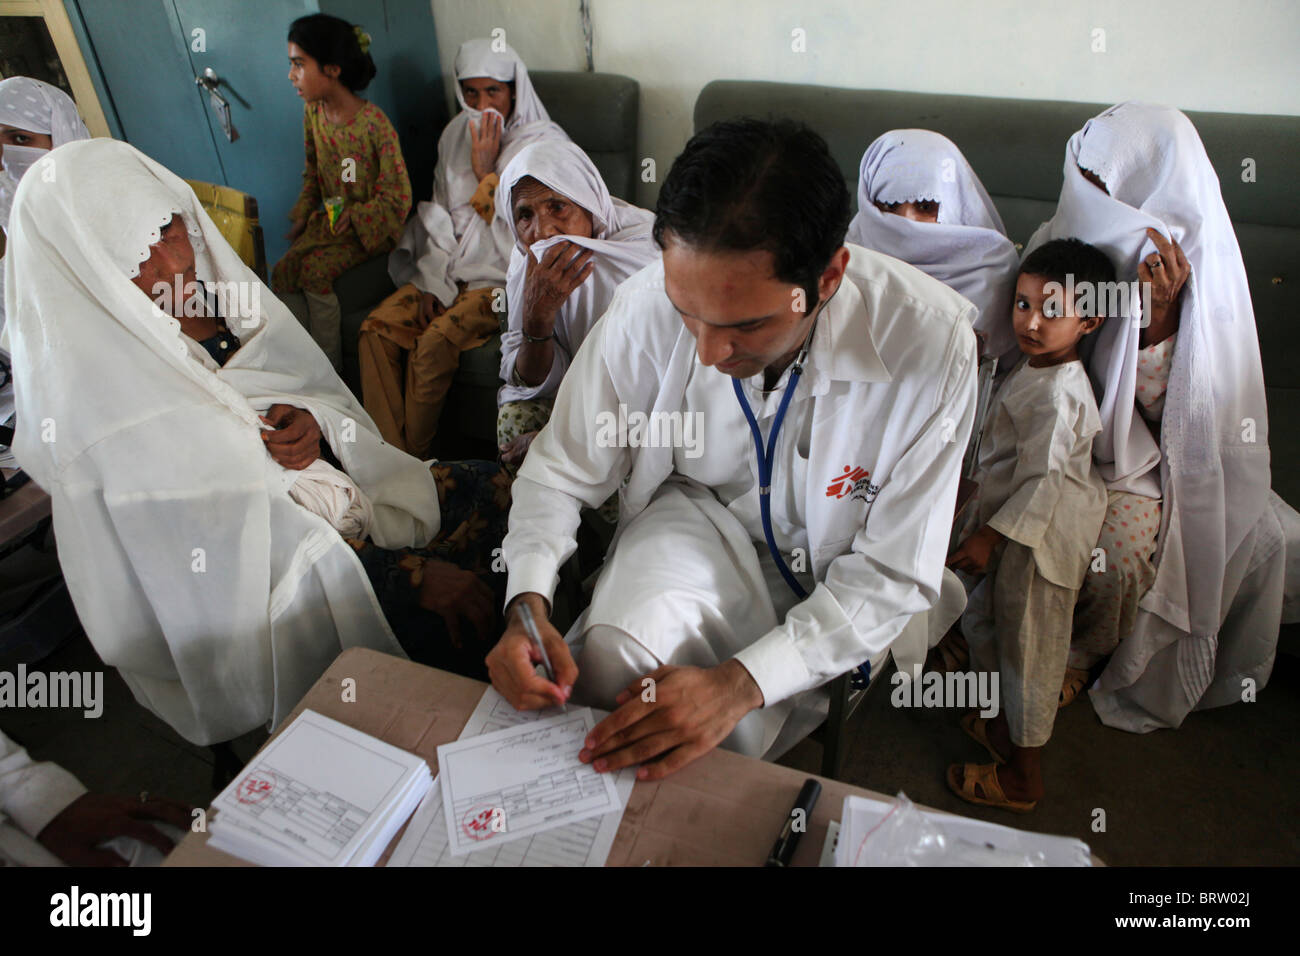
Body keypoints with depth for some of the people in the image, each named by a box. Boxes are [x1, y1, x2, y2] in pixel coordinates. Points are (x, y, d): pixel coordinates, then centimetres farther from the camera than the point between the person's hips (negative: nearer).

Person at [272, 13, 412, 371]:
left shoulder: (374, 123, -19)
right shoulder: (313, 111, 3)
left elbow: (397, 197, -16)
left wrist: (352, 218, -19)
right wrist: (303, 214, 5)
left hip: (371, 225, -7)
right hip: (329, 218, 7)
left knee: (314, 270, -25)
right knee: (283, 273, -13)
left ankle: (330, 372, -11)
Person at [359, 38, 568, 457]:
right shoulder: (457, 134, 11)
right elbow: (439, 215, 13)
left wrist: (486, 172, -15)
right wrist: (432, 282, 0)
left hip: (505, 280, -6)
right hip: (450, 270, 6)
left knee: (436, 343, -28)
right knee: (376, 330, -15)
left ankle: (414, 456, -8)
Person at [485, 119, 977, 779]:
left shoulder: (932, 343, -29)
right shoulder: (648, 305, -24)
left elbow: (894, 575, -22)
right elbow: (559, 474, -9)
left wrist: (737, 685, -33)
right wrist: (528, 605, -27)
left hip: (833, 565, 0)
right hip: (697, 512, 1)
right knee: (612, 653, -28)